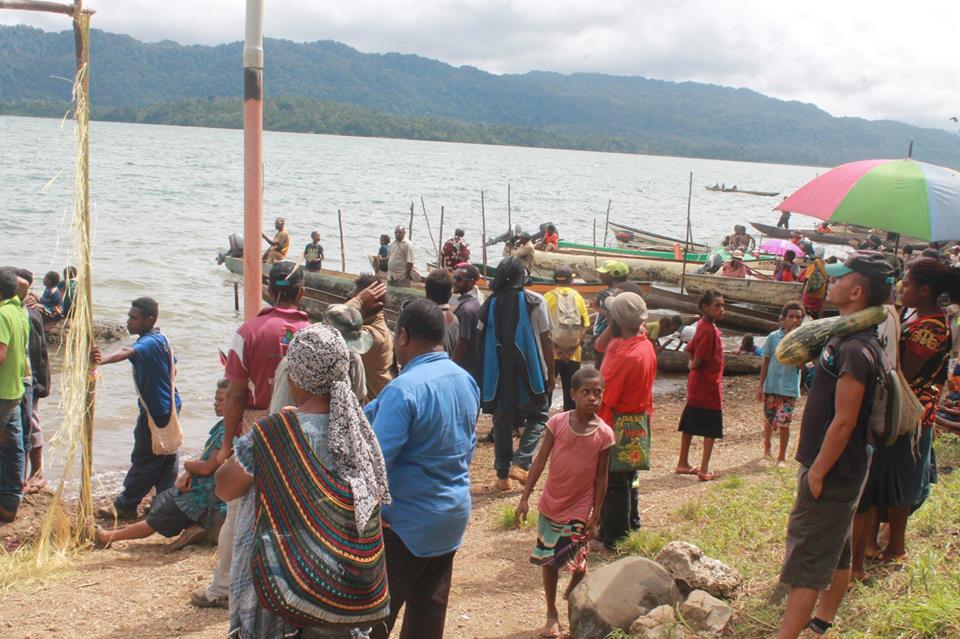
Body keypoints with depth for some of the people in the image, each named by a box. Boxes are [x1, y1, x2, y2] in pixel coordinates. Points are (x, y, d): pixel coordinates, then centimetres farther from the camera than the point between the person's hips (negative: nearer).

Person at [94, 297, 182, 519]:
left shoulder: (150, 342, -22)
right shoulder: (161, 338, 9)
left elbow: (128, 352, -43)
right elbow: (173, 369, 19)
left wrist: (103, 359, -60)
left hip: (155, 411, -10)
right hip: (168, 407, 10)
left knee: (144, 460, 1)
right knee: (166, 458, 15)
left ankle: (125, 505, 11)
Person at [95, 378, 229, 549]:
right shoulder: (220, 426, 9)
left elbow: (207, 468, -23)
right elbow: (204, 458, 12)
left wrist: (187, 465, -3)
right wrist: (187, 474, -6)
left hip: (207, 495, -10)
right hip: (199, 485, 10)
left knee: (156, 520, 2)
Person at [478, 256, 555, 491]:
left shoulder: (490, 304, 3)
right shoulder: (535, 302, -5)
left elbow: (484, 341, 7)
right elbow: (546, 341, -4)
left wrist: (486, 376, 15)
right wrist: (550, 374, 4)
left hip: (499, 373, 3)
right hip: (529, 372, -3)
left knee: (502, 422, 11)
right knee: (538, 416, 12)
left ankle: (502, 474, 13)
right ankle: (520, 462, -5)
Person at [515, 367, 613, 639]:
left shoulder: (604, 434, -11)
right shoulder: (557, 423, -11)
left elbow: (601, 477, -4)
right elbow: (540, 461, -6)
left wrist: (595, 516, -3)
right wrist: (525, 498, -8)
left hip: (579, 509, -1)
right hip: (550, 504, 1)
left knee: (577, 564, 1)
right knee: (548, 560, 10)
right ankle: (552, 614, 25)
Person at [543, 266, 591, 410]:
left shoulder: (548, 297, -2)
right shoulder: (578, 297, 3)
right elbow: (585, 326, -1)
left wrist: (555, 348, -8)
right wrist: (573, 348, -5)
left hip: (552, 353, -1)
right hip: (573, 355, 2)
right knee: (570, 392, 8)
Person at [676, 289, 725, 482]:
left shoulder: (702, 325, 8)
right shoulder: (710, 330, -21)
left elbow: (689, 349, 17)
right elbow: (698, 359, -23)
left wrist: (692, 364, 4)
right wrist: (693, 366, -2)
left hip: (696, 385, 9)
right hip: (709, 386, -9)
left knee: (689, 425, 15)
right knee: (712, 430, -1)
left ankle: (683, 464, 25)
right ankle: (704, 470, 1)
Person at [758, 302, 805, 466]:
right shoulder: (774, 337, -3)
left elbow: (800, 364, -12)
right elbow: (766, 362, 3)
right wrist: (761, 386, 2)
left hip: (789, 388, -1)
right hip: (771, 386, 2)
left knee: (784, 422, -1)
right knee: (768, 418, 14)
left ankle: (782, 456, 13)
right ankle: (767, 446, 39)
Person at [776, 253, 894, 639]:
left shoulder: (855, 349, -24)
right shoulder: (849, 338, 7)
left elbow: (844, 421, -25)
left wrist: (817, 472, -19)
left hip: (833, 473, -10)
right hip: (840, 470, 10)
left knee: (807, 562, -6)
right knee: (837, 553, 20)